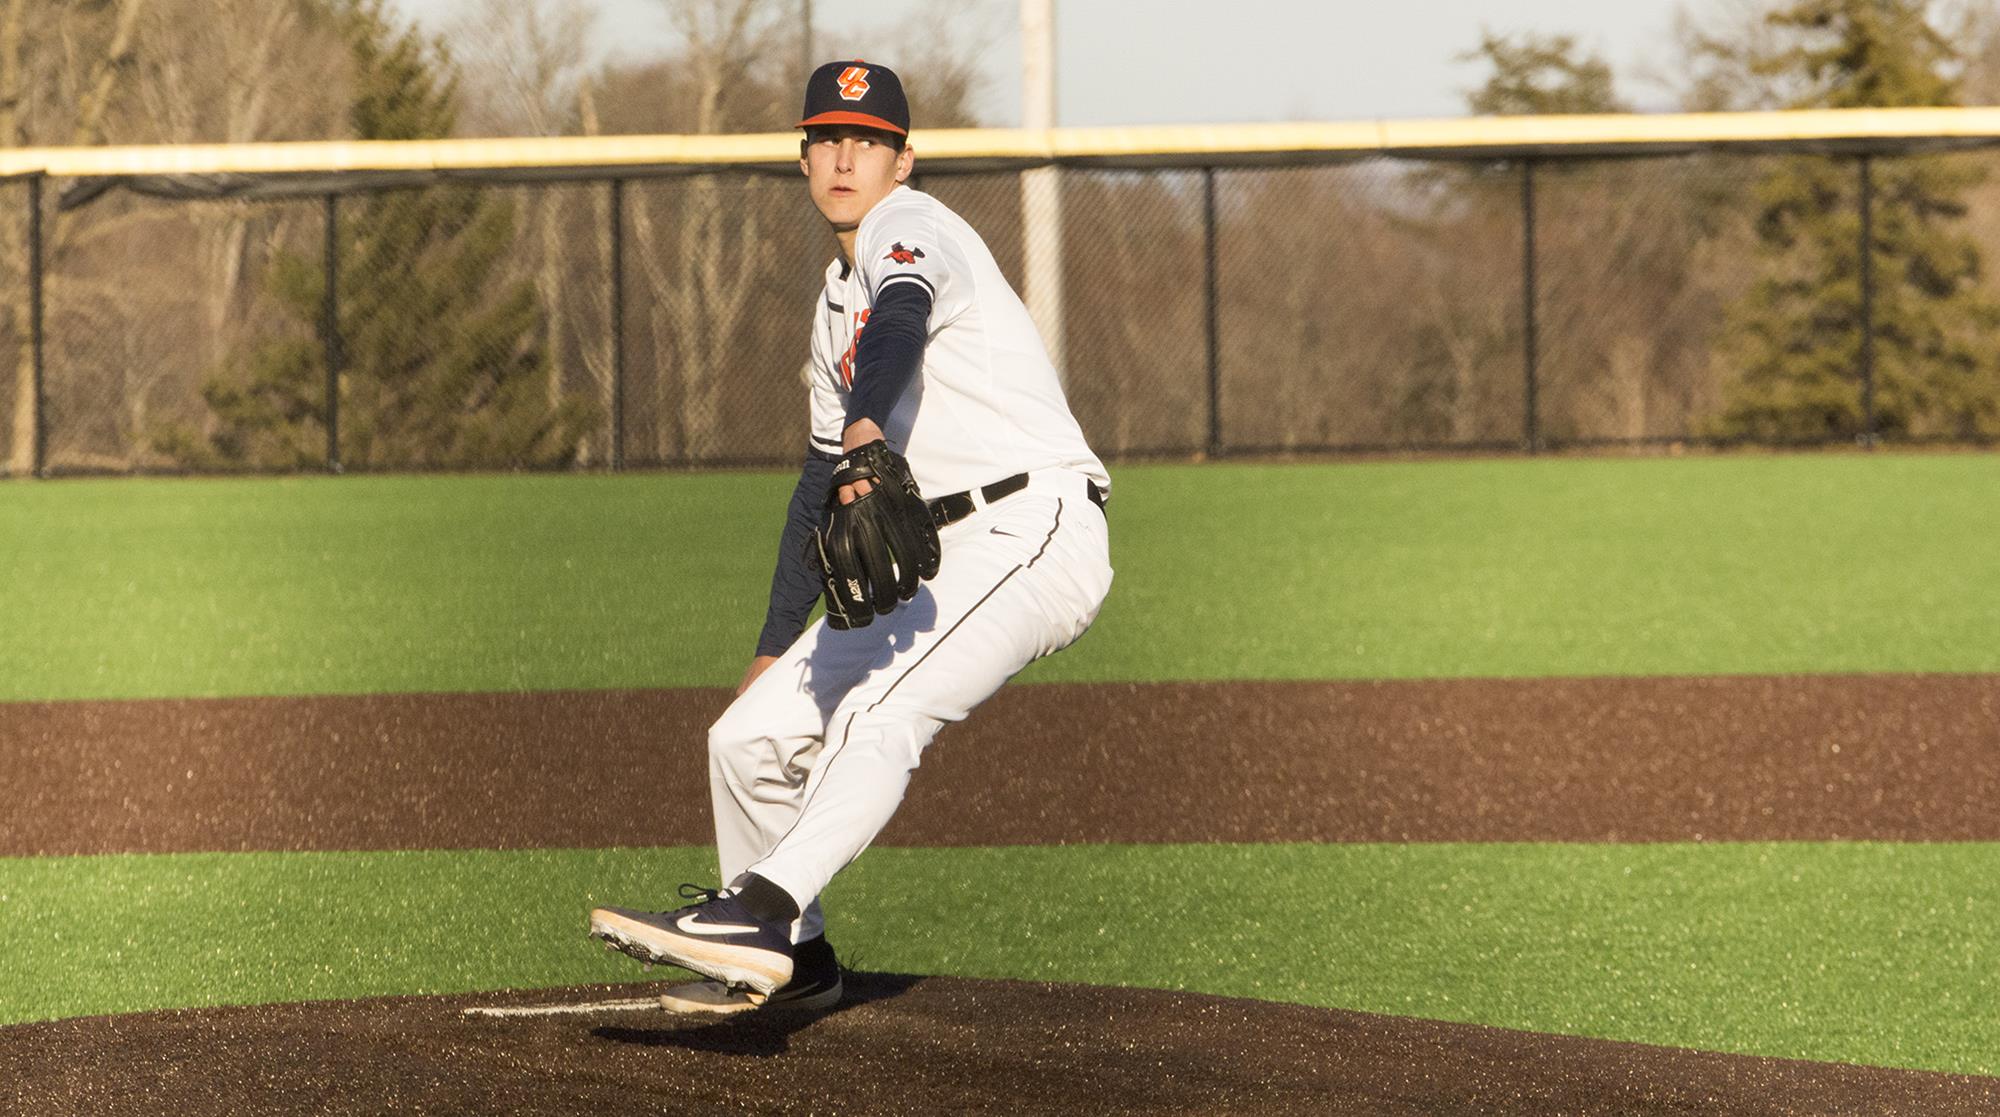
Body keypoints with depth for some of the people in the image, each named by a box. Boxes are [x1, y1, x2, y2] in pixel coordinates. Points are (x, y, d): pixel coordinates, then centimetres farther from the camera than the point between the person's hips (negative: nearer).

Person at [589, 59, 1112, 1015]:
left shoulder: (910, 227, -7)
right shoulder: (837, 305, 23)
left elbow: (904, 319, -32)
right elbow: (825, 477, 29)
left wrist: (868, 428, -53)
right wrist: (775, 648, 26)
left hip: (1035, 530, -9)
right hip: (935, 565, 9)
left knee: (878, 712, -31)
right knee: (749, 738, 8)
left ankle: (758, 913, -45)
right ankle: (792, 960, 25)